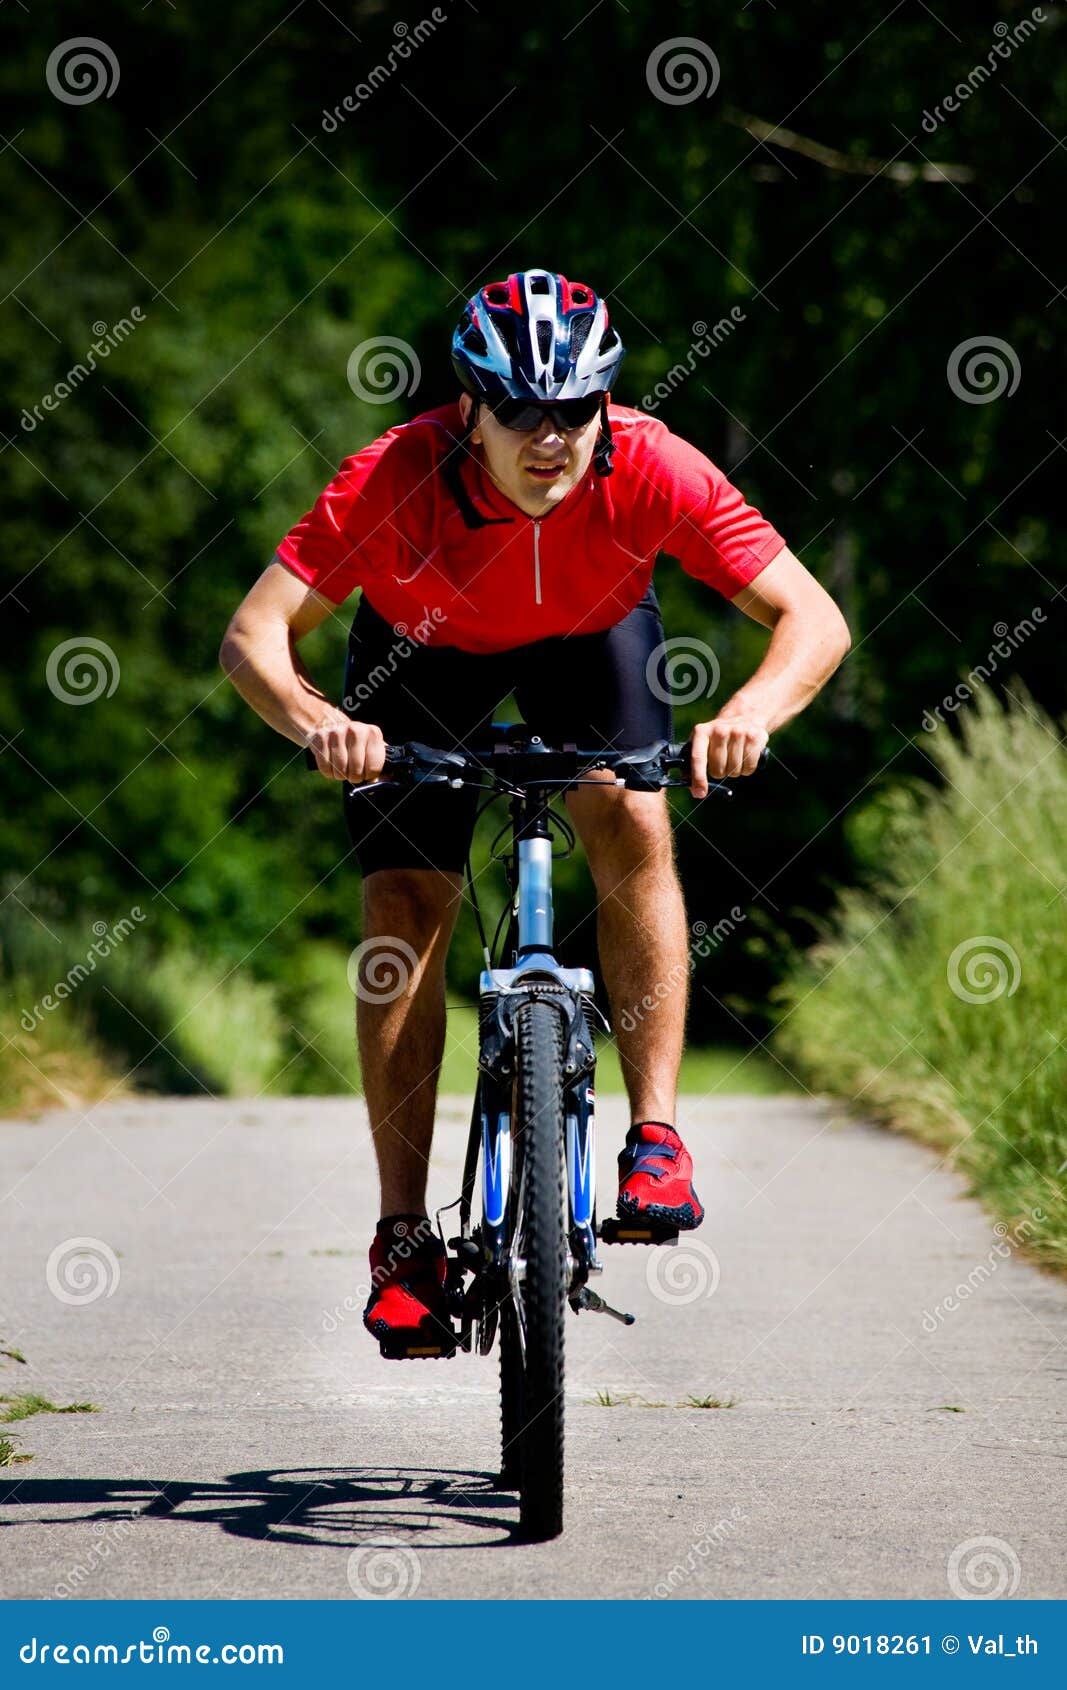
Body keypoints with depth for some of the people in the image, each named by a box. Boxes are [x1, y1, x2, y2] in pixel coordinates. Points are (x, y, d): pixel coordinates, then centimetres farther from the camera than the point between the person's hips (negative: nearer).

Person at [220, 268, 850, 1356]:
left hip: (590, 635, 0)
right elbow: (254, 633, -38)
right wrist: (316, 723, -58)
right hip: (423, 649, 0)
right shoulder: (397, 478, -37)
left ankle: (655, 1134, -16)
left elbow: (815, 621, -35)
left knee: (633, 826, -26)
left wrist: (752, 714, -55)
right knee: (404, 909, -10)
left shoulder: (652, 470, -36)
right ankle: (403, 1236, -3)